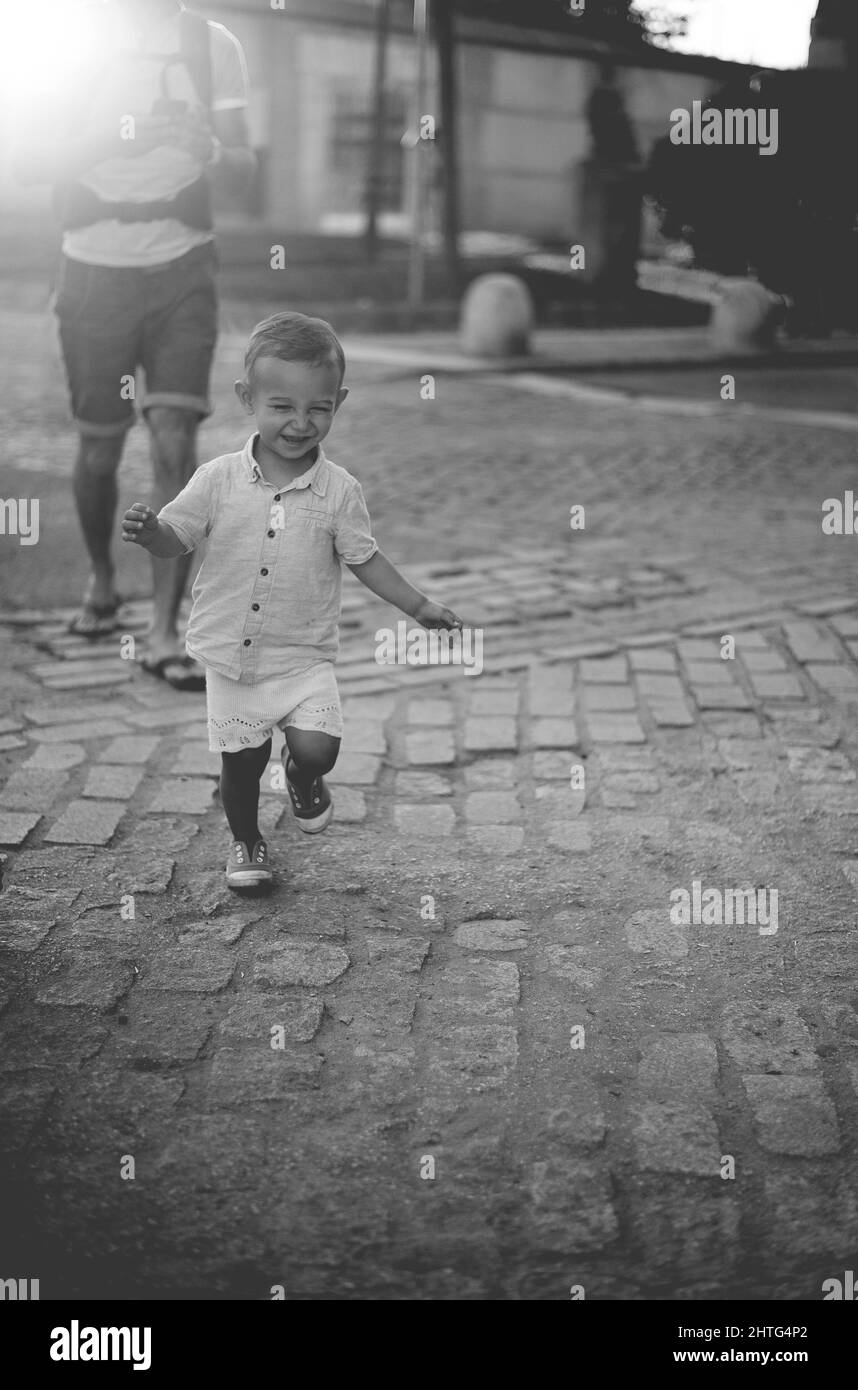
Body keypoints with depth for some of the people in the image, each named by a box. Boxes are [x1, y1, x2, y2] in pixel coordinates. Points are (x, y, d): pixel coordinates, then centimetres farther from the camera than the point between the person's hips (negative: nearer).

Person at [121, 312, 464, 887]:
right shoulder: (219, 478, -9)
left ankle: (302, 777, 23)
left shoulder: (339, 490, -8)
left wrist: (419, 605, -3)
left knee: (317, 749, -16)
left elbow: (364, 558, 1)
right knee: (240, 763, 13)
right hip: (231, 659, 1)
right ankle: (247, 842, 42)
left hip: (304, 656, -1)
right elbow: (176, 539, -5)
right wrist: (148, 530, -27)